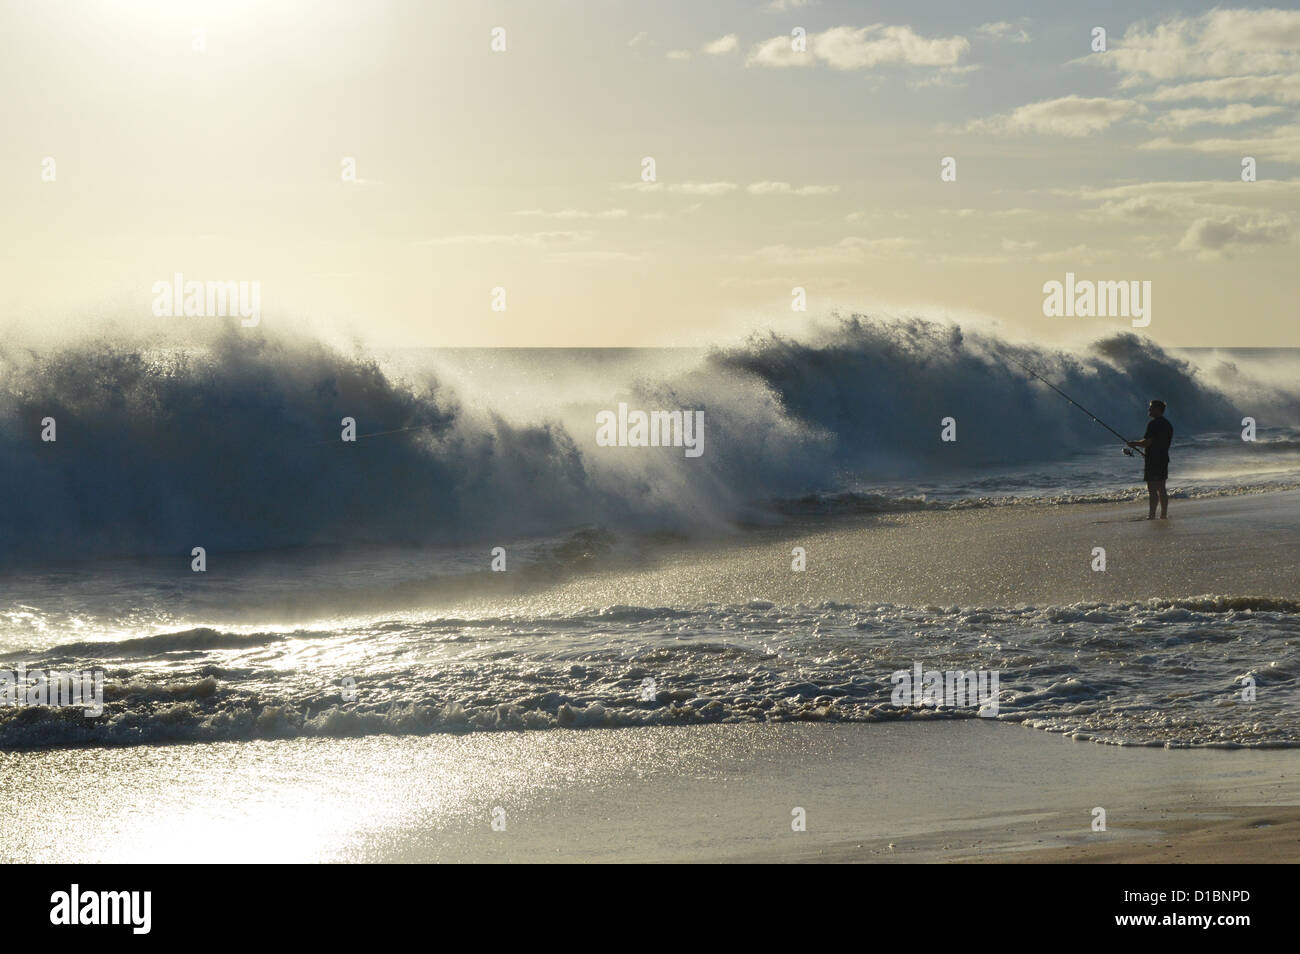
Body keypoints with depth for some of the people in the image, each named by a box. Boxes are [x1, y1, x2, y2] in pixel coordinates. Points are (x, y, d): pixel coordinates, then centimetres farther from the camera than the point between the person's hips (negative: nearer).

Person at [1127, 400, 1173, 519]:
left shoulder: (1153, 424, -14)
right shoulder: (1168, 424, 14)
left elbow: (1147, 442, -19)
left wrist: (1134, 443, -2)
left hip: (1153, 460, -9)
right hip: (1164, 459, 9)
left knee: (1152, 489, -7)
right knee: (1161, 488, 12)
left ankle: (1152, 515, -10)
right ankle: (1164, 514, 13)